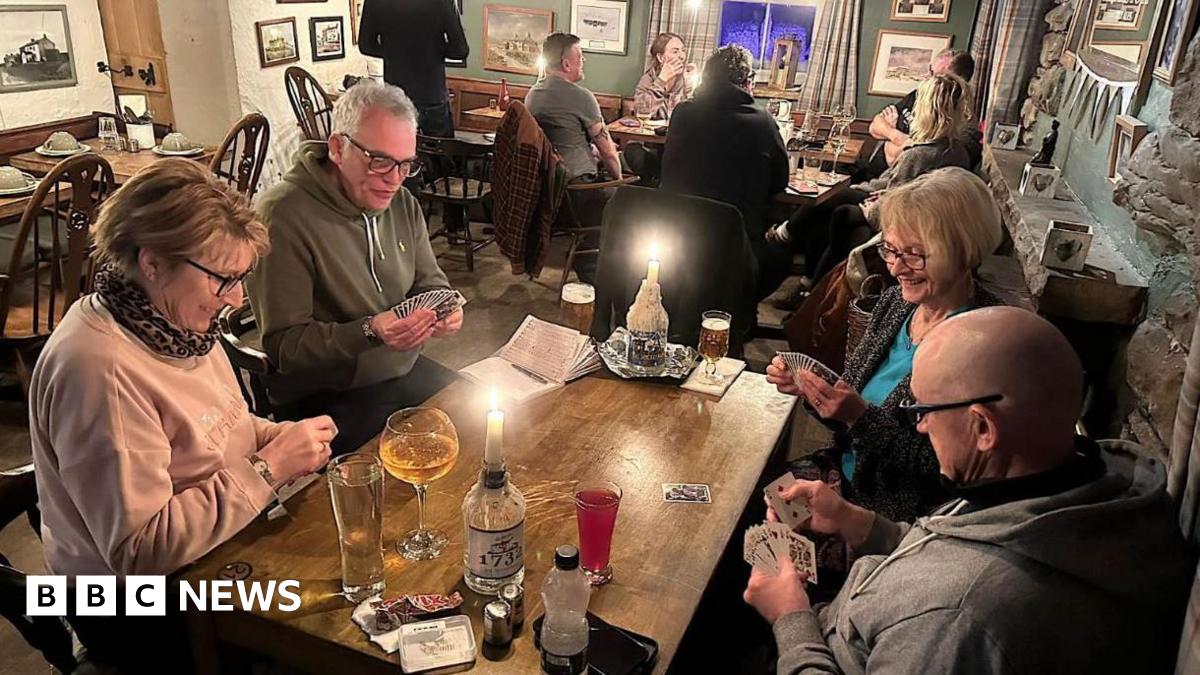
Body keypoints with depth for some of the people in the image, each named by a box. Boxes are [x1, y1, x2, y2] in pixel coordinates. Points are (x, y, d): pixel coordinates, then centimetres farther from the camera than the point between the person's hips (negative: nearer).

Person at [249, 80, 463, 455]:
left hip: (406, 369, 7)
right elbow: (283, 345, -19)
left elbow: (430, 281, 13)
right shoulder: (283, 216, -19)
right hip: (323, 396, -7)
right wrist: (369, 332, -33)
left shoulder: (402, 203, 4)